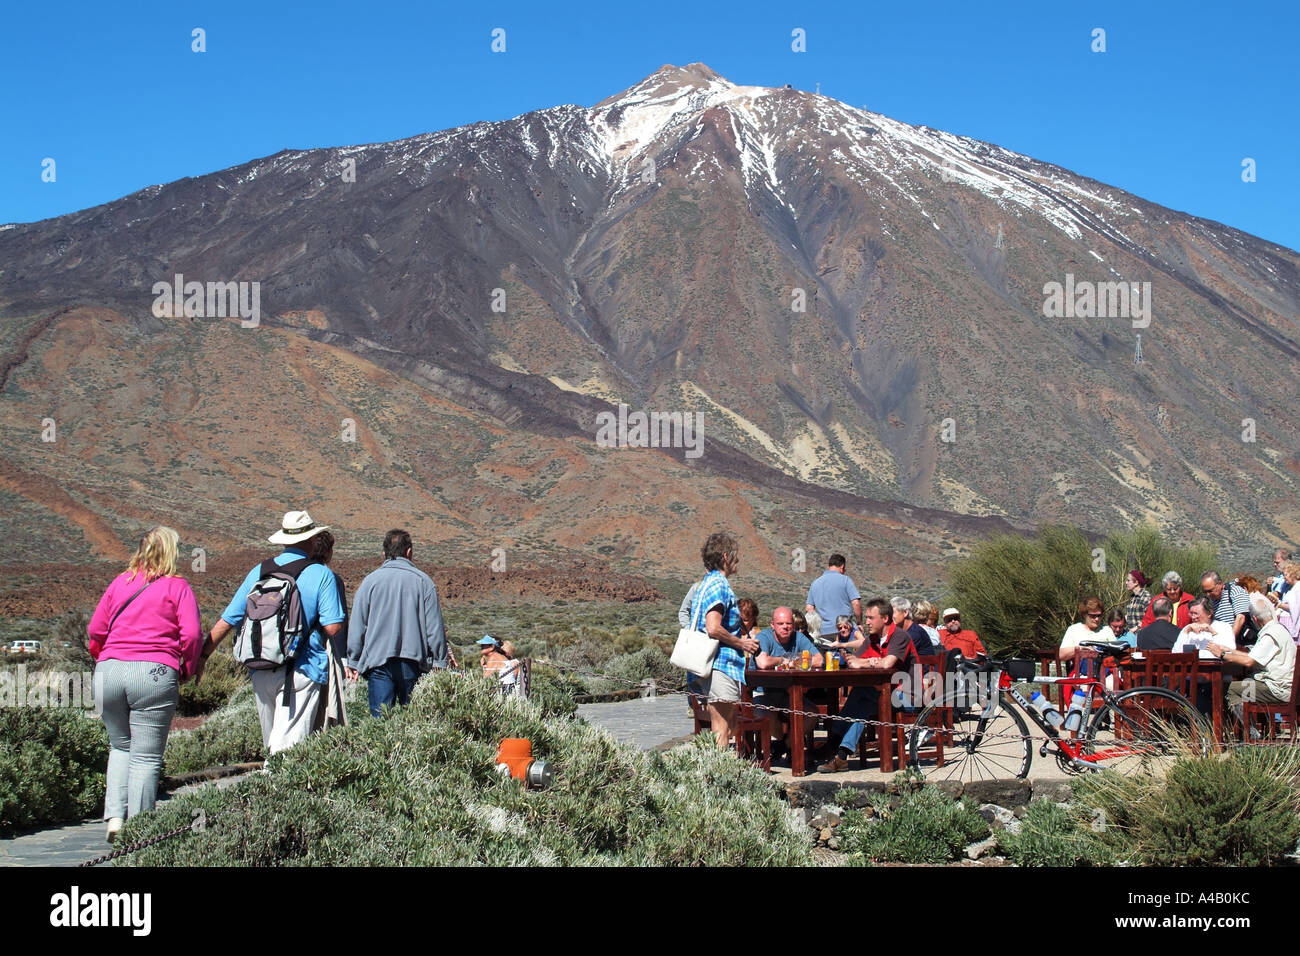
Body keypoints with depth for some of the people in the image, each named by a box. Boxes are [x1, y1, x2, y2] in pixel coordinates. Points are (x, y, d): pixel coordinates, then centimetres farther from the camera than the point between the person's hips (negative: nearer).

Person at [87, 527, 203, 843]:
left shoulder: (120, 583, 12)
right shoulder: (177, 586, 1)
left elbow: (95, 630, 11)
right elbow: (192, 635, -7)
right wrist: (186, 670, 8)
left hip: (109, 672, 4)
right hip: (154, 674, -4)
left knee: (120, 746, 21)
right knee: (146, 757, 2)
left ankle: (114, 817, 9)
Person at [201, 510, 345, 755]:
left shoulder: (258, 572, 7)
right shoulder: (321, 575, -5)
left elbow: (227, 621, 7)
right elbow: (333, 628, -11)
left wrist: (202, 656, 16)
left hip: (261, 672, 4)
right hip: (300, 671, -4)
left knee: (271, 741, 17)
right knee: (288, 744, -6)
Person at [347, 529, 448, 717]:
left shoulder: (370, 581, 4)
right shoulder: (423, 581, 1)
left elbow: (356, 627, 6)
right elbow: (435, 628, 2)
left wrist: (354, 663, 14)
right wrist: (439, 662, 9)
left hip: (378, 662, 0)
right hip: (414, 663, 0)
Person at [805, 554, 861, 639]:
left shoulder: (815, 583, 12)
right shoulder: (845, 580, -1)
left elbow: (808, 609, 12)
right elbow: (856, 604, -7)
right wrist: (859, 623, 4)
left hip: (824, 632, 4)